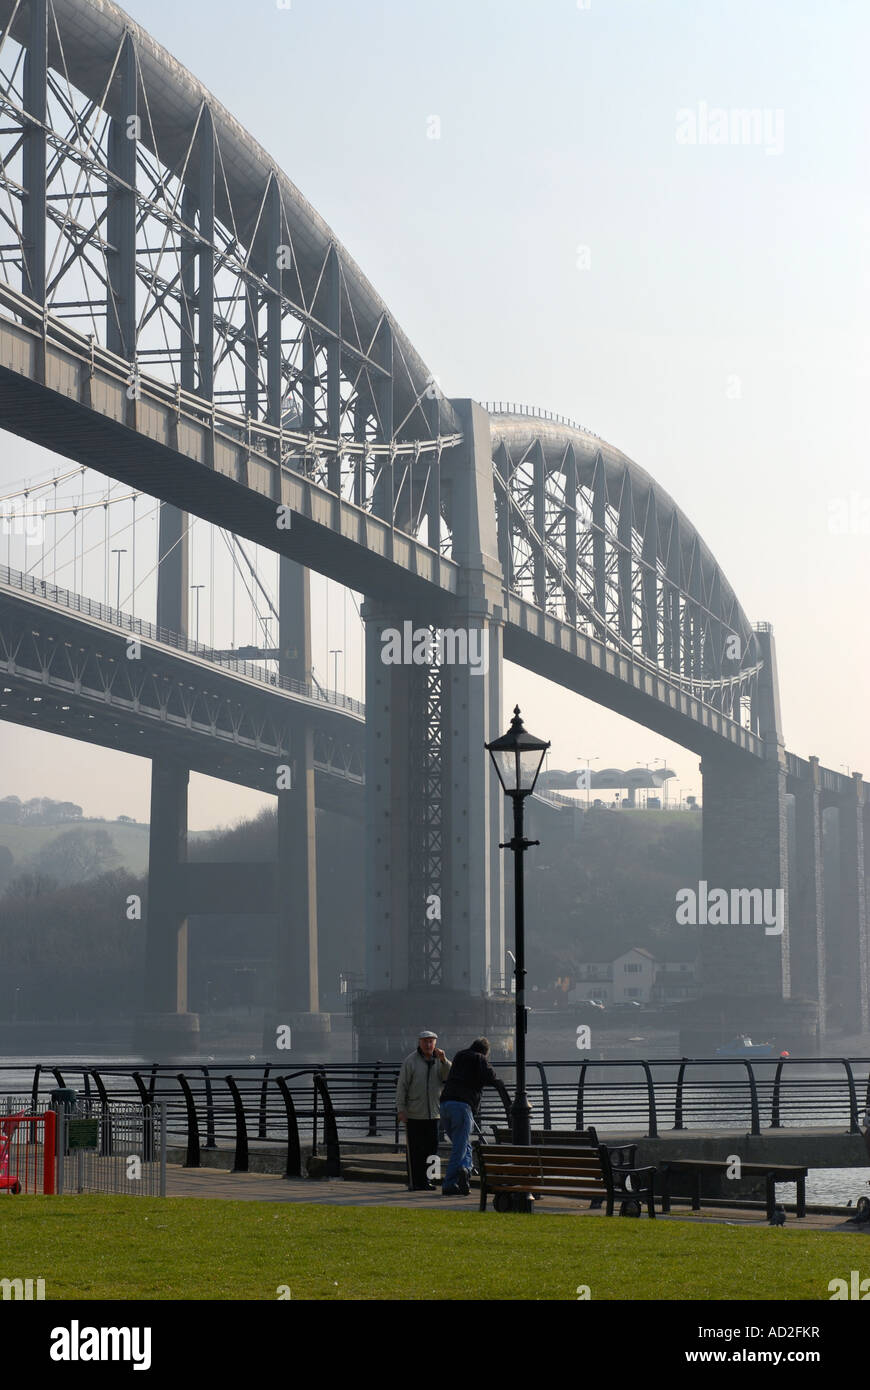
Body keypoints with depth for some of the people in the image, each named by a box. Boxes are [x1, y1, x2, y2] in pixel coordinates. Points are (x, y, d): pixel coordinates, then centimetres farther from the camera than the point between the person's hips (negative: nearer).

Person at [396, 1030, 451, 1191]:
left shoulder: (439, 1060, 9)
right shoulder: (410, 1061, -3)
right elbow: (402, 1086, -3)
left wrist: (443, 1060, -20)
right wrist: (401, 1109, -9)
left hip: (433, 1113, 4)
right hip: (414, 1114, -4)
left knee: (432, 1148, 5)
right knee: (415, 1149, -3)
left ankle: (428, 1180, 13)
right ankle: (415, 1182, 0)